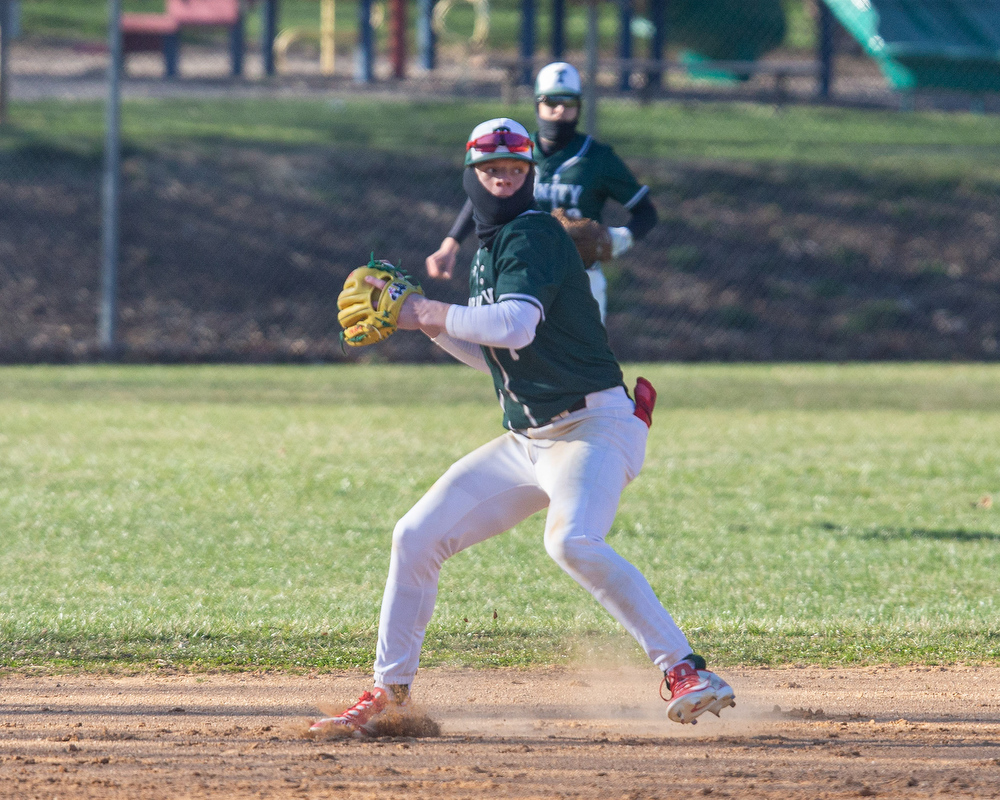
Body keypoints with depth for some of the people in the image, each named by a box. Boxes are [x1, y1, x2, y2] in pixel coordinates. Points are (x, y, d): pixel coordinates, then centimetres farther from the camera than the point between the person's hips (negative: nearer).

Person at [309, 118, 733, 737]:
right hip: (528, 442, 9)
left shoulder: (534, 234, -11)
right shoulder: (489, 248, 17)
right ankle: (389, 693, 16)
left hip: (593, 427, -9)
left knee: (573, 542, -35)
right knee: (416, 537, 4)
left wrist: (430, 311, -16)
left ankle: (686, 672, -30)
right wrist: (420, 318, 12)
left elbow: (515, 326, -27)